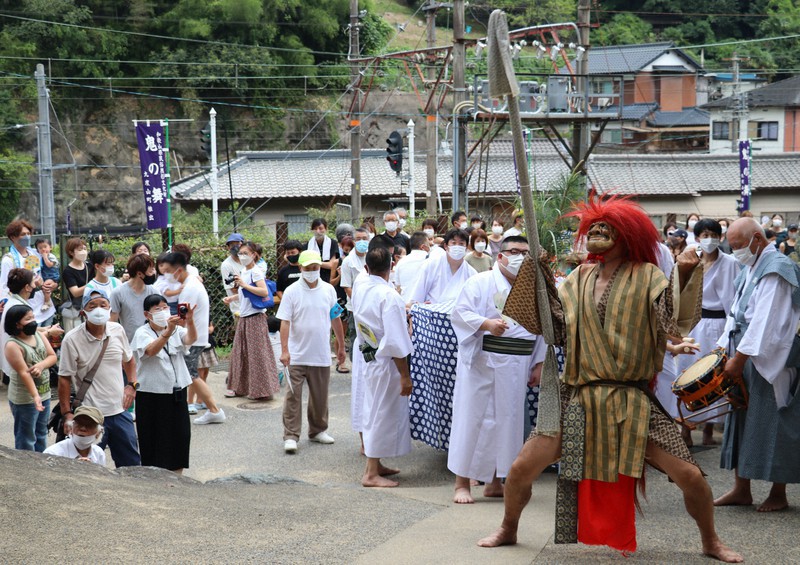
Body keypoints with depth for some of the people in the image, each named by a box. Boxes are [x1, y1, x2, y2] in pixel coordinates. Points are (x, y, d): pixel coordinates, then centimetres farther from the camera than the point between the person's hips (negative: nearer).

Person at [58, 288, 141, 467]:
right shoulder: (72, 340, -12)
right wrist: (67, 414, -10)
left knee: (132, 465, 13)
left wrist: (131, 385, 5)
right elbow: (64, 379, -8)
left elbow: (128, 359, 19)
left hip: (119, 410, 4)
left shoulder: (117, 330, 1)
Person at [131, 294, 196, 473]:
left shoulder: (176, 330, 5)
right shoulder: (142, 333, -8)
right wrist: (168, 331, -44)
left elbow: (191, 339, -16)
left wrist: (189, 320, -36)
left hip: (177, 393, 5)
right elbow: (151, 350, -28)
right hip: (152, 396, -5)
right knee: (155, 439, 0)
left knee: (180, 435, 10)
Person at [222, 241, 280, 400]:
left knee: (257, 353, -6)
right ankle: (241, 387, 20)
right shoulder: (243, 271, 13)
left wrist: (244, 285, -24)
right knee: (239, 351, 11)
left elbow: (264, 292, -24)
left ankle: (262, 389, -1)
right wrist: (232, 297, 14)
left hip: (255, 317, -9)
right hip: (243, 317, 9)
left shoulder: (256, 272, -12)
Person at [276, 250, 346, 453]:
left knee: (320, 396, 13)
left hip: (321, 355, 3)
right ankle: (291, 436, -2)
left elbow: (336, 319, 14)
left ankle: (318, 430, 28)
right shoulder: (292, 292, -5)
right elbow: (285, 322, -9)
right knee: (293, 395, -5)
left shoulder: (328, 290, 5)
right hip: (297, 355, -3)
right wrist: (284, 350, -17)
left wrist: (341, 347, 18)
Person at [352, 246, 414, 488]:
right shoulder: (389, 296, -23)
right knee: (383, 415, 1)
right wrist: (405, 375, -17)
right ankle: (371, 474, 7)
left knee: (374, 411, 19)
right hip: (386, 362, -8)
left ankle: (375, 464, 32)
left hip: (369, 357, 8)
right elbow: (396, 342, -23)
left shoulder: (360, 289, -1)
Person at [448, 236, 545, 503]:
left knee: (507, 420, 9)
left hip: (516, 368, 5)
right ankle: (462, 483, 4)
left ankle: (494, 481, 20)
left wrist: (538, 364, 9)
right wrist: (487, 324, -27)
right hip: (481, 364, -5)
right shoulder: (480, 282, -4)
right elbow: (460, 313, -11)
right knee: (472, 419, -3)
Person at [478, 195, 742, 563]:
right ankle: (508, 530, 24)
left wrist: (684, 277, -28)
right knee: (521, 469, -4)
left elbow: (678, 322, -13)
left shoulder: (647, 277, -2)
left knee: (690, 477, -7)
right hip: (578, 400, 3)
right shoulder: (578, 280, 10)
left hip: (631, 402, -2)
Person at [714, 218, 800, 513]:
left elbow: (765, 322, -20)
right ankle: (741, 490, 15)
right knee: (742, 421, 9)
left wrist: (739, 358, -20)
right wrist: (724, 349, 9)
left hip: (770, 361, -9)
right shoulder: (750, 269, 15)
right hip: (744, 358, 9)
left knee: (772, 425, -2)